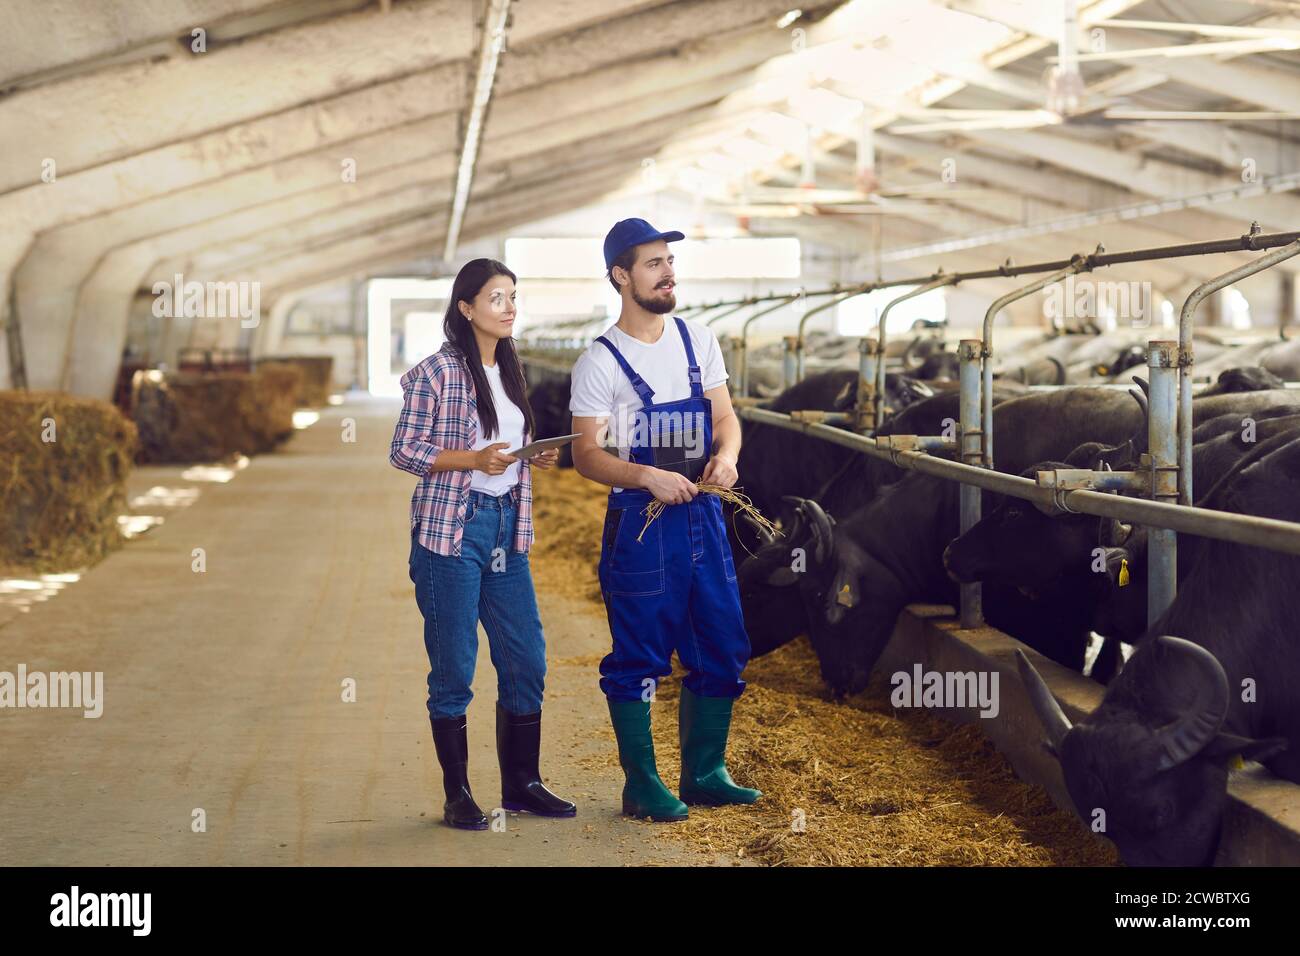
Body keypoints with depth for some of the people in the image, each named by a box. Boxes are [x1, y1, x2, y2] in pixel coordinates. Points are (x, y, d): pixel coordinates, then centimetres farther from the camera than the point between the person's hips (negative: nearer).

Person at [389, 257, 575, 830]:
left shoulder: (509, 370, 13)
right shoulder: (437, 372, -9)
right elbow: (403, 451, -10)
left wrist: (533, 457, 1)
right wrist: (473, 459, -21)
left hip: (506, 529, 7)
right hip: (451, 529, -7)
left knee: (527, 661, 7)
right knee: (454, 669, 0)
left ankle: (522, 784, 20)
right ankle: (457, 796, 10)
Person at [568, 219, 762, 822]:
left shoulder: (698, 341, 9)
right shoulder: (600, 361, -7)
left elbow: (724, 416, 12)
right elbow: (585, 454, -9)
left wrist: (725, 455, -11)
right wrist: (648, 477, -24)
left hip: (703, 517, 6)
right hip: (639, 523, -5)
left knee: (722, 649, 9)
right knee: (638, 659, 0)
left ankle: (704, 774, 22)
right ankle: (641, 785, 11)